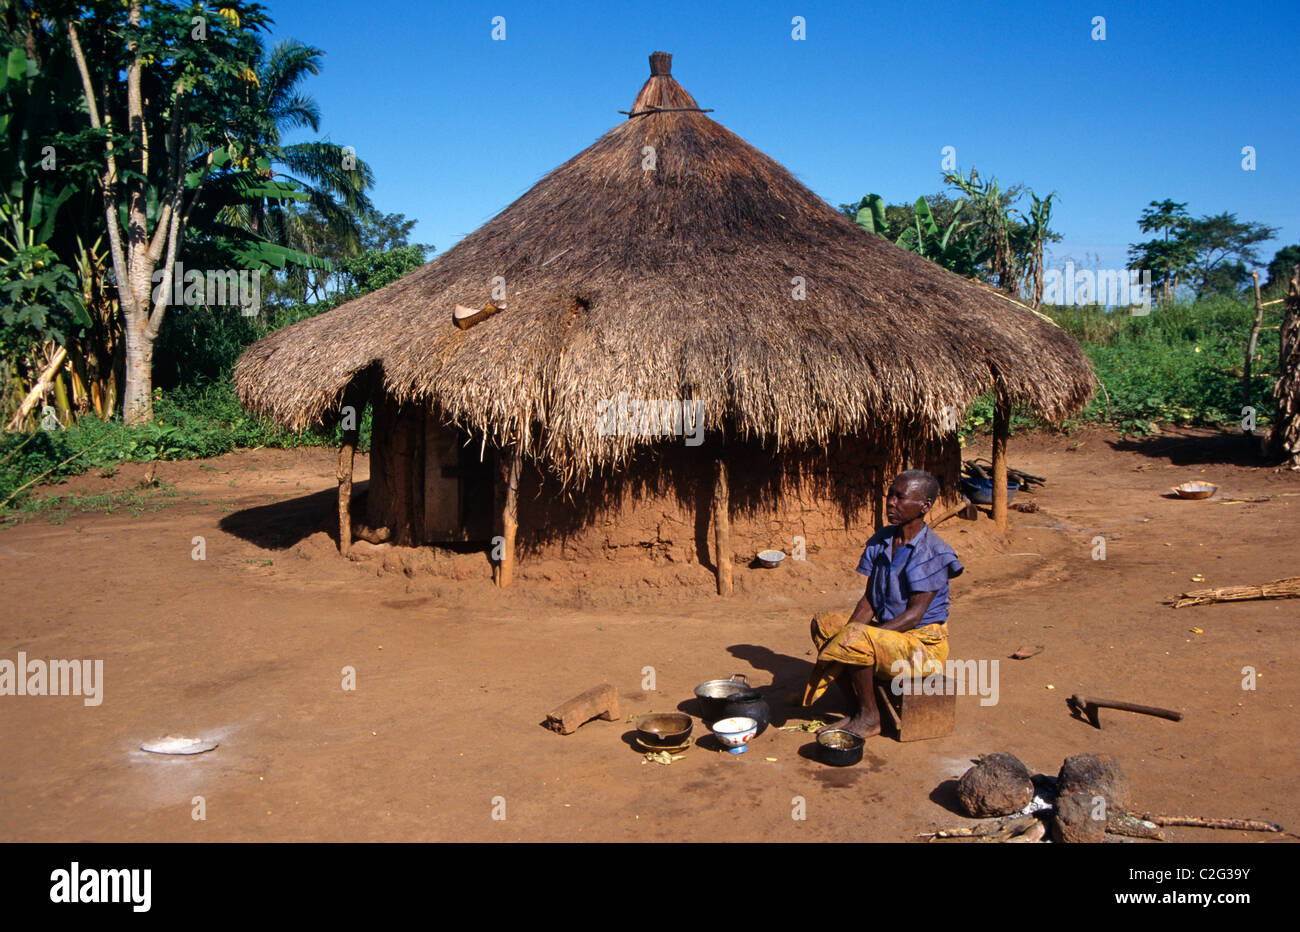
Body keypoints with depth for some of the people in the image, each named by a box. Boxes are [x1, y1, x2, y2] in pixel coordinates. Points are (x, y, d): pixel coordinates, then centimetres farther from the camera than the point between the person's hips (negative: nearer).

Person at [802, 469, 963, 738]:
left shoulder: (931, 552, -18)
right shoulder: (881, 540, 5)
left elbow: (914, 615, -21)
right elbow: (869, 600, 5)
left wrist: (852, 634, -26)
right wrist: (848, 631, -15)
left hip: (924, 645, -8)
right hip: (886, 632, 8)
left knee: (856, 639, -30)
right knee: (824, 623, -5)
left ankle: (869, 717, -8)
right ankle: (858, 710, -4)